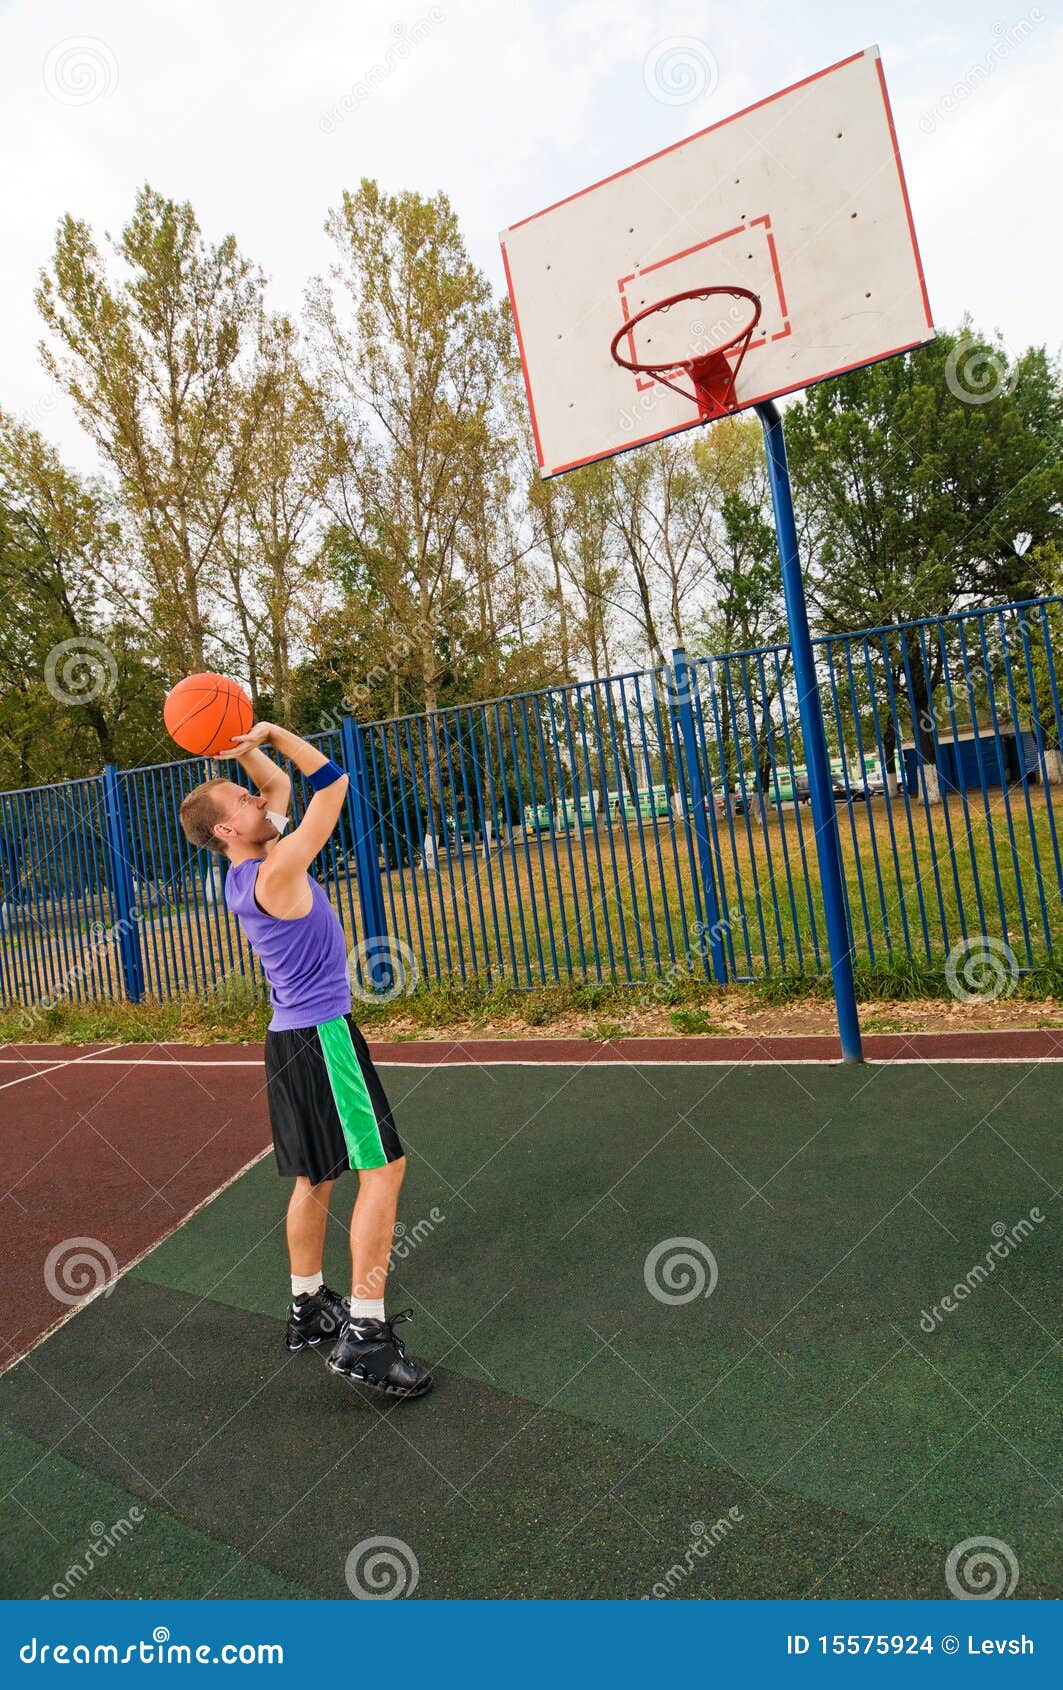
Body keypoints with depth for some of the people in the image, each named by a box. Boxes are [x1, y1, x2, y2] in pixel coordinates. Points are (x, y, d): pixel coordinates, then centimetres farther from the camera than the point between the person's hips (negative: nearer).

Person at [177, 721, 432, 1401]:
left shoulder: (245, 872, 8)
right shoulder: (276, 872, -19)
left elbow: (282, 784, 19)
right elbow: (333, 780, -18)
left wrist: (246, 747, 6)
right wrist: (271, 733, -11)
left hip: (291, 1037, 10)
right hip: (321, 1034, -10)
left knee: (315, 1176, 17)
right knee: (382, 1167, -7)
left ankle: (309, 1308, 29)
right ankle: (365, 1336, -6)